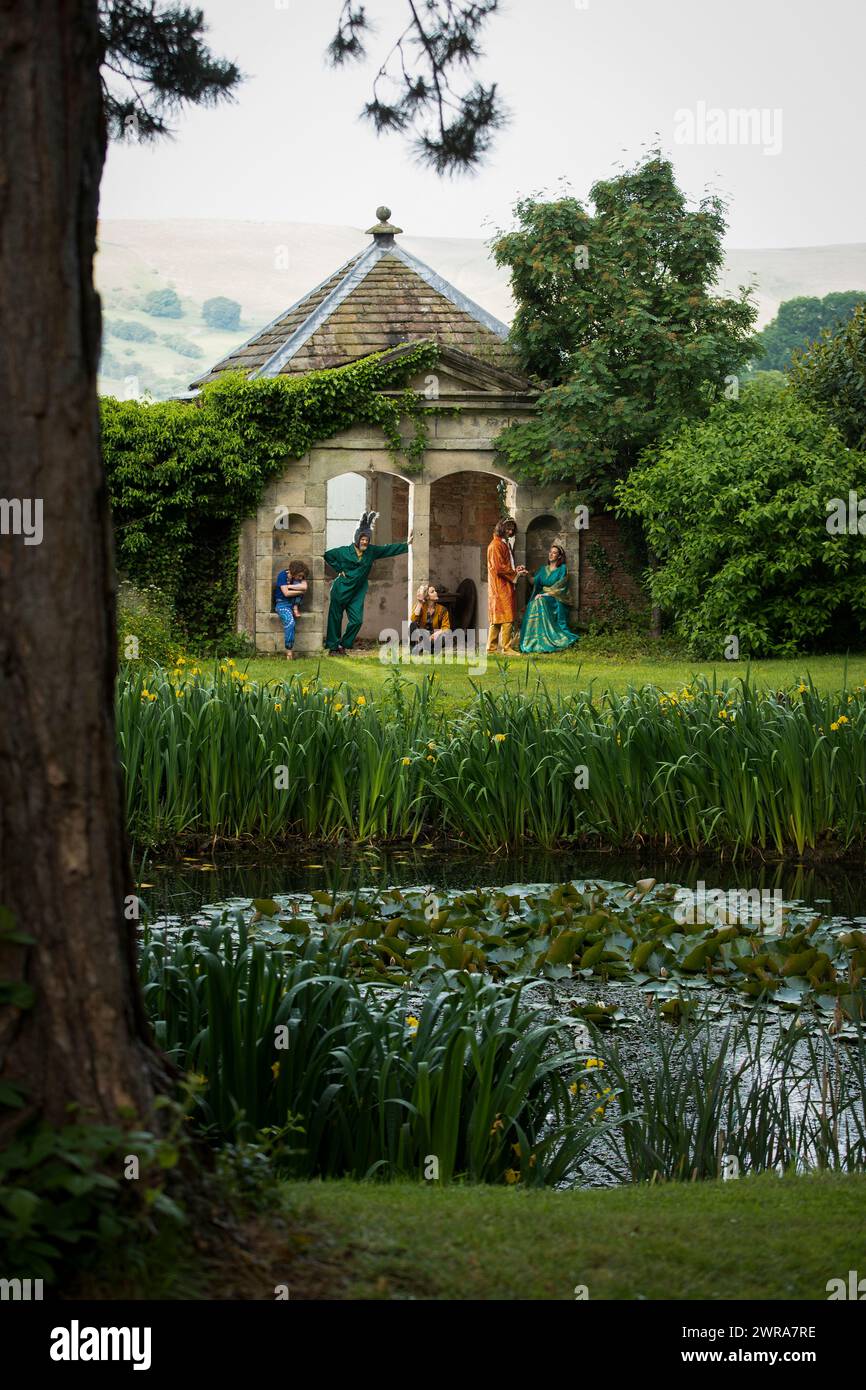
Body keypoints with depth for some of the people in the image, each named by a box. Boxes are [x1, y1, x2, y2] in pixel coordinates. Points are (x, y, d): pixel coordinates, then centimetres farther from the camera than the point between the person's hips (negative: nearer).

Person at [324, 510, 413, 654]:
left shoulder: (372, 551, 3)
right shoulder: (344, 551, -8)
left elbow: (389, 549, 6)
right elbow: (327, 555, 2)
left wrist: (406, 544, 0)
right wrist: (339, 569, -3)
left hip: (358, 593, 4)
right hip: (341, 591, -4)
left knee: (357, 620, -3)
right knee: (335, 619, 1)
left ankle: (344, 645, 14)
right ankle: (333, 647, 11)